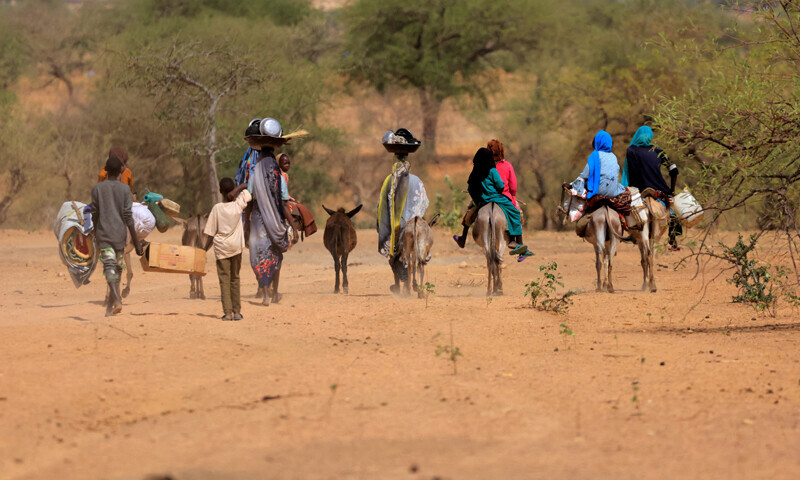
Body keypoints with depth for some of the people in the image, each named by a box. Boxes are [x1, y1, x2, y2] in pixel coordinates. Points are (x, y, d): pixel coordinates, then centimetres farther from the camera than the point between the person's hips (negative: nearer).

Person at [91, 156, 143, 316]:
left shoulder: (97, 189, 2)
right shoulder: (124, 189, -2)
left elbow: (94, 215, 5)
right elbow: (128, 217, -6)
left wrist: (96, 235, 20)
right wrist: (136, 242, -3)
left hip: (103, 233, 0)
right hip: (119, 234, 1)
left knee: (109, 268, -10)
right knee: (117, 268, 14)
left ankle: (116, 300, -31)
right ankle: (110, 305, 19)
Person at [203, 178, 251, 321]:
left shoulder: (217, 208, -8)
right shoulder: (238, 204, -4)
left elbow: (211, 234, -6)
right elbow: (245, 186, 12)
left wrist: (205, 250, 2)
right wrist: (237, 190, -6)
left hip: (221, 247, -2)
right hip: (236, 246, 2)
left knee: (224, 280, 0)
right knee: (235, 279, 13)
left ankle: (227, 313, -7)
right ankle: (237, 312, 12)